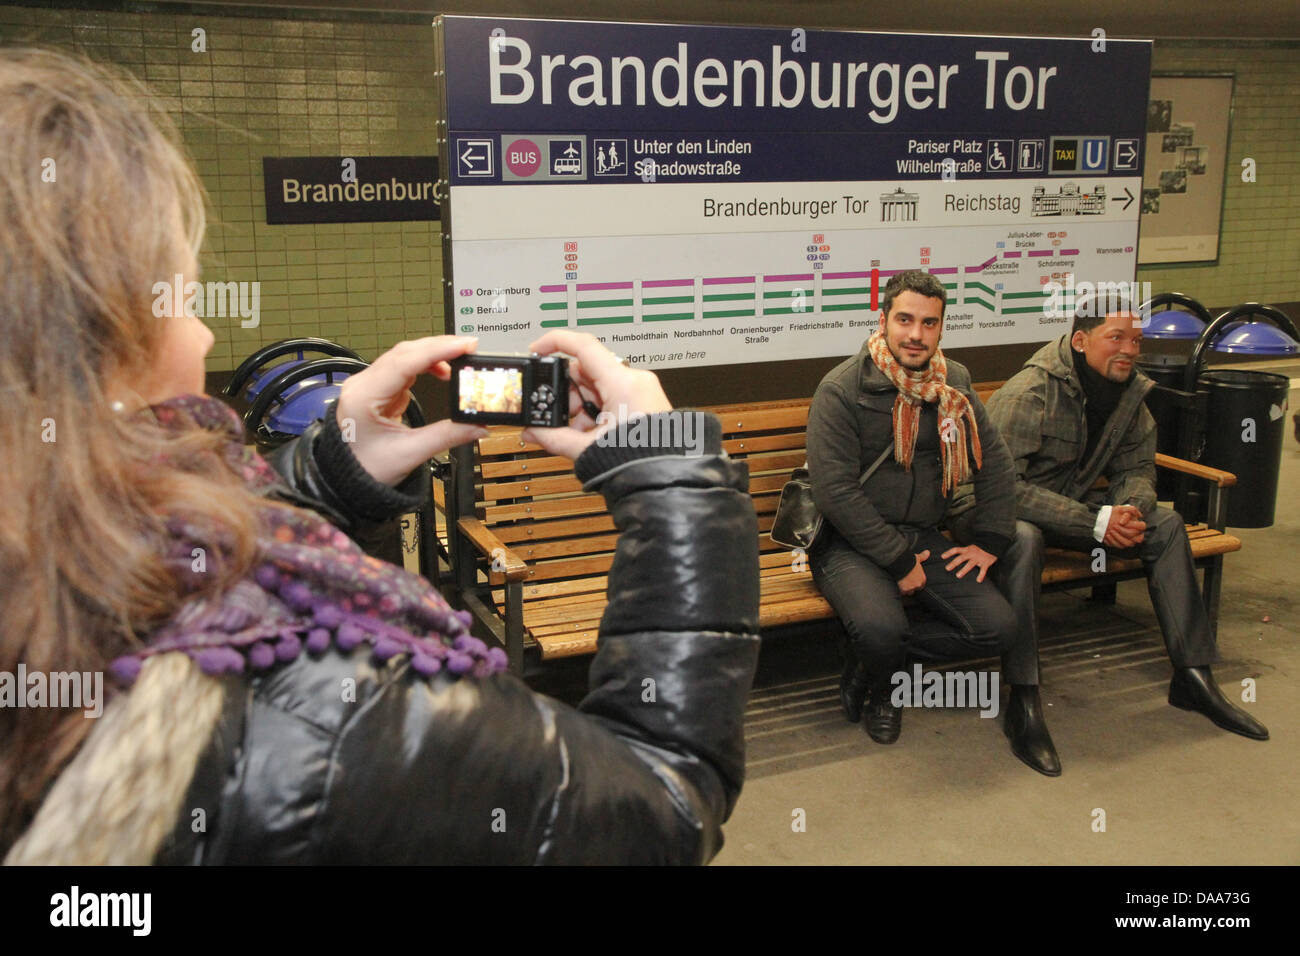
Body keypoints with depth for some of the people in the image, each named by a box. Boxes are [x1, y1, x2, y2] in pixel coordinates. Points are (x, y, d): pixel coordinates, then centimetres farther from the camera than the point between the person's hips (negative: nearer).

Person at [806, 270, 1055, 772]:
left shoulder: (953, 383, 6)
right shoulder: (842, 388, -12)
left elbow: (995, 461, 15)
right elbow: (835, 491, -18)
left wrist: (989, 540, 5)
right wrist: (899, 560, -17)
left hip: (924, 536, 6)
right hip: (850, 541, -5)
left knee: (998, 627, -13)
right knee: (881, 627, -34)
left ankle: (872, 659, 5)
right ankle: (881, 685, 5)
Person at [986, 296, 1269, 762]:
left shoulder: (1129, 392, -2)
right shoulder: (1027, 394, -25)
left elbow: (1137, 467, 7)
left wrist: (1130, 508, -19)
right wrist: (1094, 522, -31)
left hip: (1075, 502, 7)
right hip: (1007, 511, -7)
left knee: (1167, 525, -7)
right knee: (1023, 539, -39)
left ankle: (1194, 676, -2)